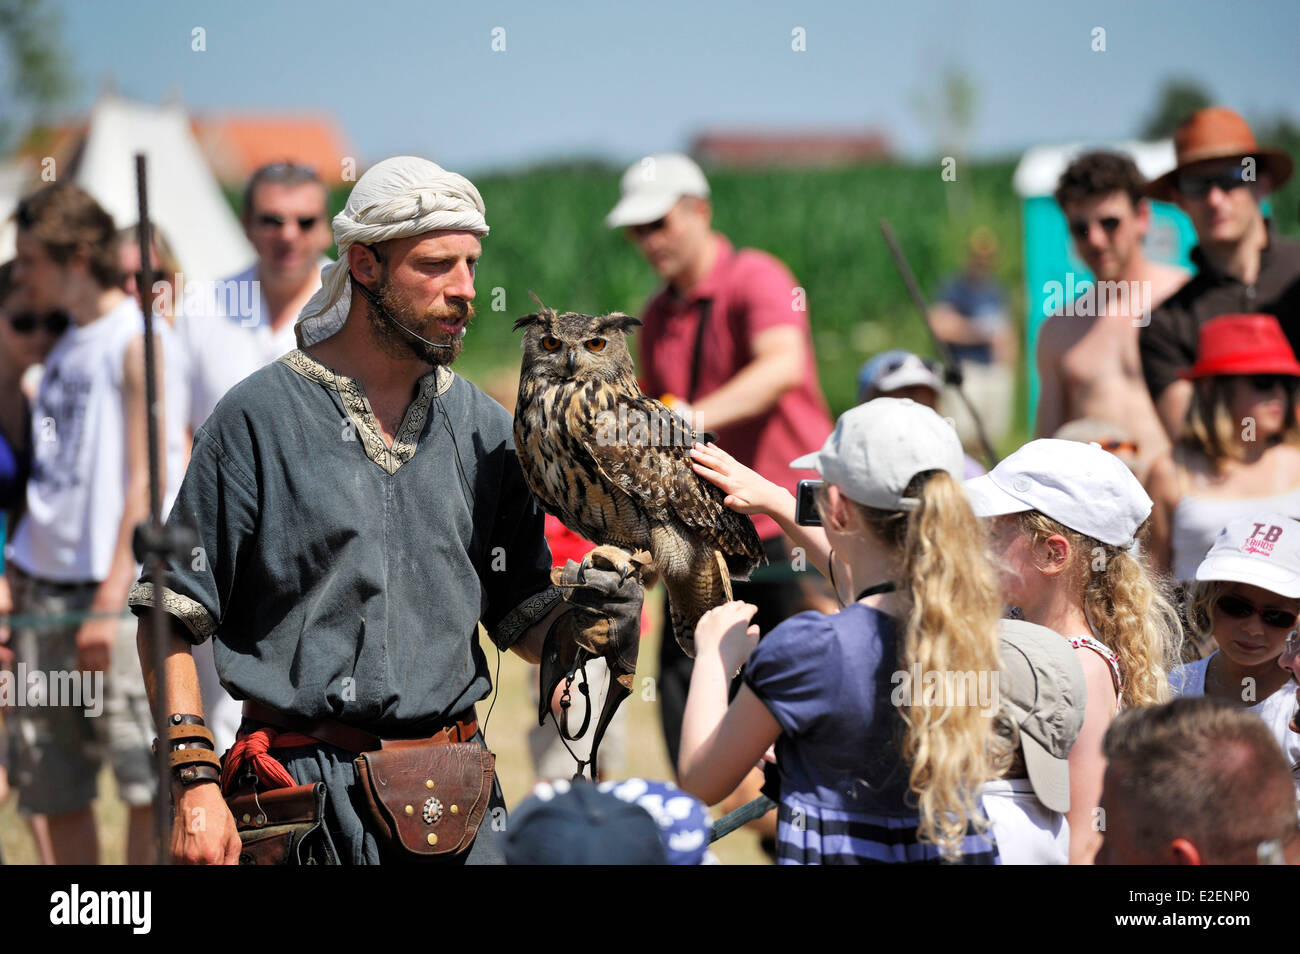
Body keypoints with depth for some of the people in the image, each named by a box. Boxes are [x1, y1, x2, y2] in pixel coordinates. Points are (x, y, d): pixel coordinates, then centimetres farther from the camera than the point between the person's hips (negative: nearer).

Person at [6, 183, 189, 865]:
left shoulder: (139, 342, -6)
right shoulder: (66, 348, 17)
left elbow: (144, 481, -12)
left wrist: (111, 601, -17)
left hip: (117, 591, -8)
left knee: (145, 782, -5)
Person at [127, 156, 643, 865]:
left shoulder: (487, 431, 10)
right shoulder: (260, 417, -4)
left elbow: (523, 628, 12)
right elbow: (170, 619, -5)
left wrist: (581, 617, -10)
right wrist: (194, 780, -14)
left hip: (459, 804, 4)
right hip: (305, 791, -4)